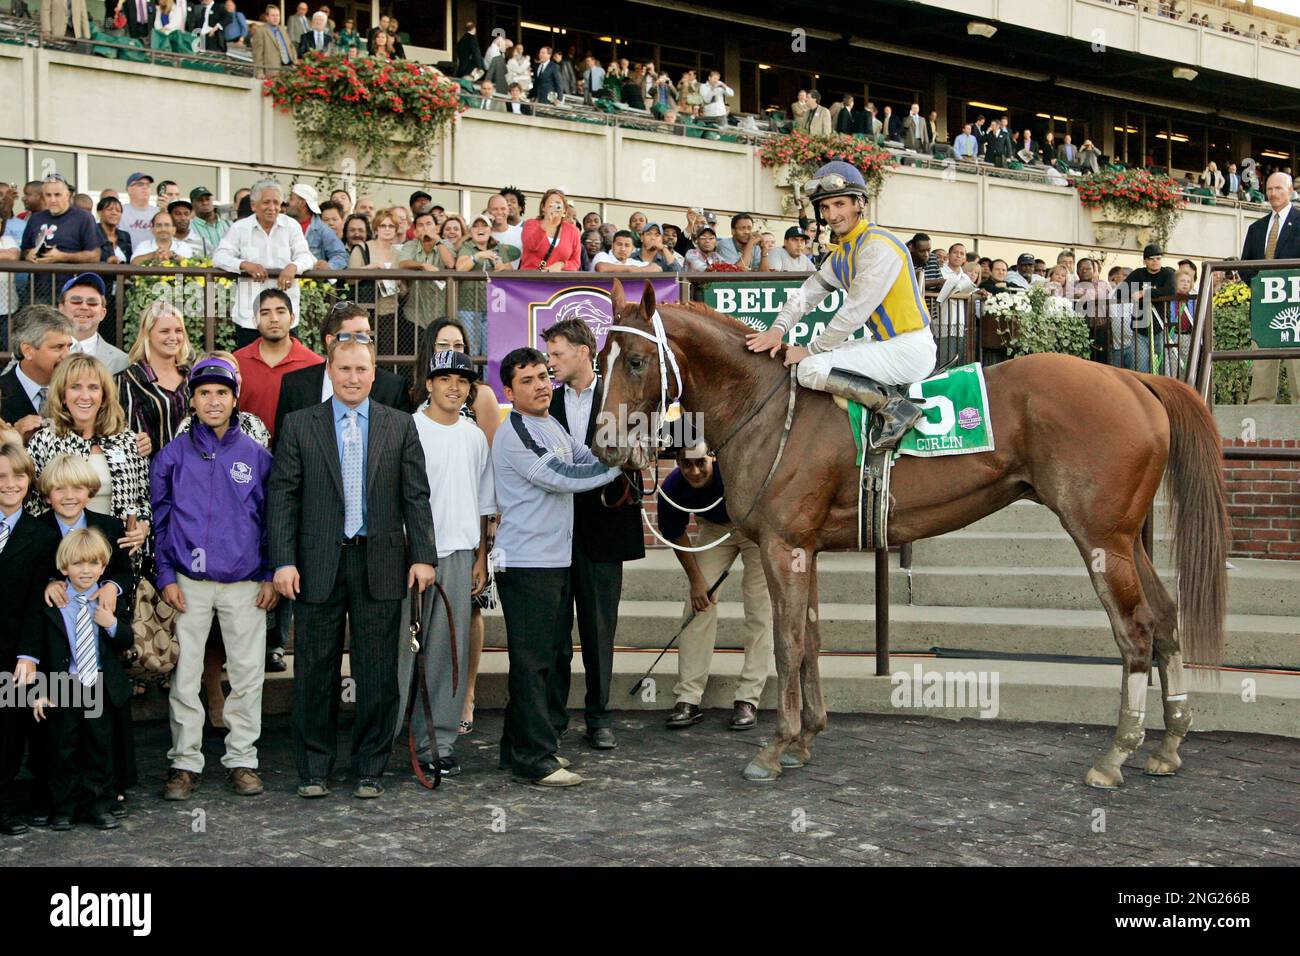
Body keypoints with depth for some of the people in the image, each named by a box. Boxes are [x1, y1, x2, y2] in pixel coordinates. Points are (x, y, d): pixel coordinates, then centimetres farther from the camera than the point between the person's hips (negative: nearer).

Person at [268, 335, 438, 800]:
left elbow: (416, 495, 6)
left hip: (380, 564, 1)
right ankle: (313, 769, 17)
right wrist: (283, 561, -7)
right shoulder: (299, 425, 5)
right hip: (319, 564, 0)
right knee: (315, 671, 5)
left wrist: (423, 555, -2)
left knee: (378, 673, 5)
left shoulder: (400, 425, 8)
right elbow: (282, 496, 1)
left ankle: (370, 769, 16)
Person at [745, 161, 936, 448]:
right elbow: (808, 293, 14)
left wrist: (810, 351, -11)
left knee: (812, 369, -19)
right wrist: (778, 329, -4)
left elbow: (854, 314, -19)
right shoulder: (840, 254, 14)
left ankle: (895, 407, -16)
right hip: (888, 344, 10)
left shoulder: (877, 246, -17)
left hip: (910, 350, -10)